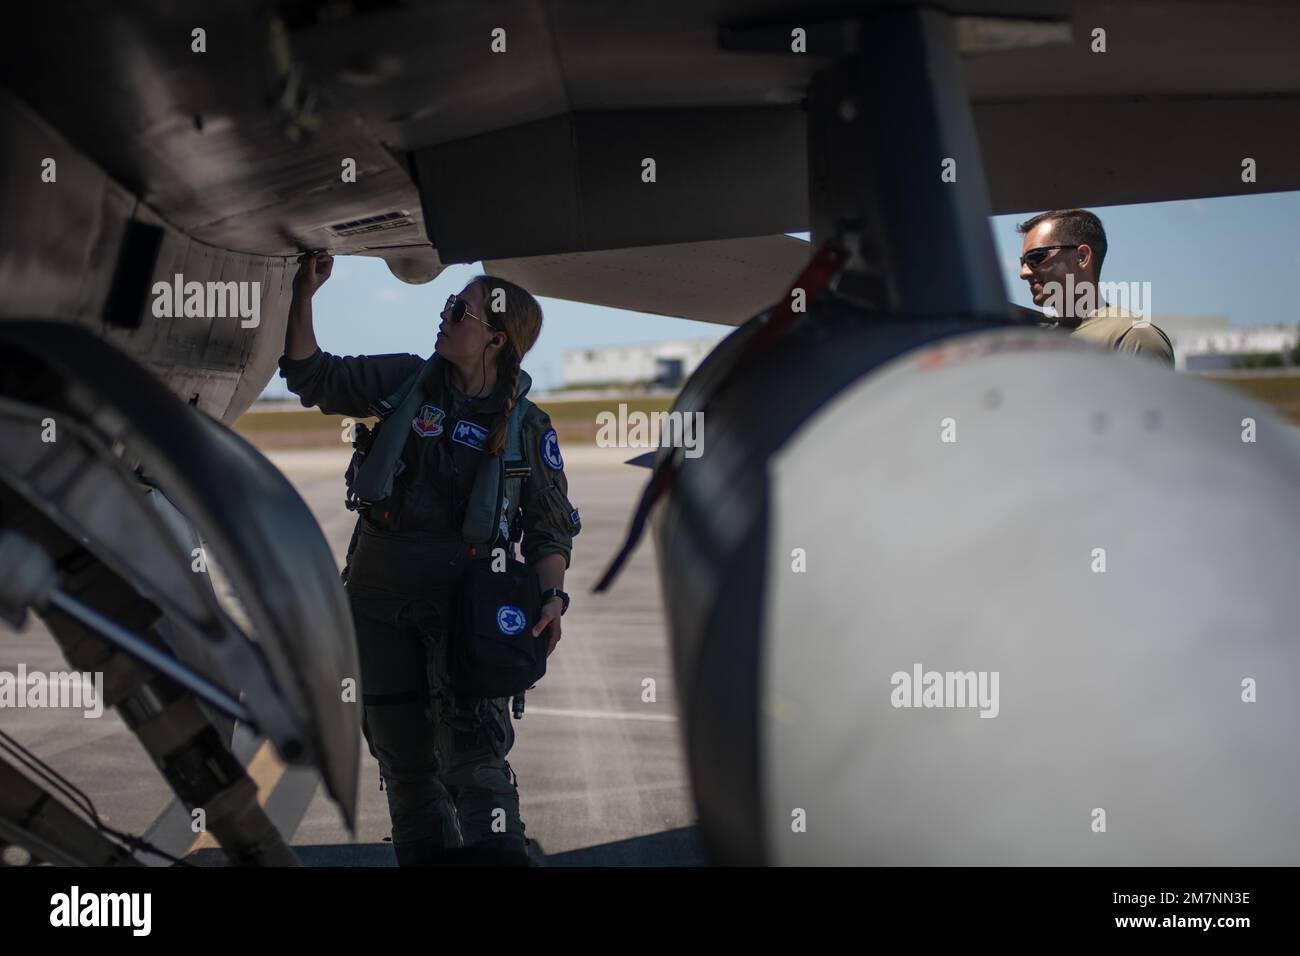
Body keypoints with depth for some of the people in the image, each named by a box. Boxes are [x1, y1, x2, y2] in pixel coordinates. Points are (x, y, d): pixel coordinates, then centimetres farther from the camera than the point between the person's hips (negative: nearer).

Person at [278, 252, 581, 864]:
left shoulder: (528, 428, -2)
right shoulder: (405, 381, 4)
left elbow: (551, 526, 3)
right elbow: (312, 378, 7)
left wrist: (552, 595, -12)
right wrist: (304, 295, -3)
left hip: (462, 602, -3)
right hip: (378, 597, 4)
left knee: (472, 755, -17)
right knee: (403, 757, 10)